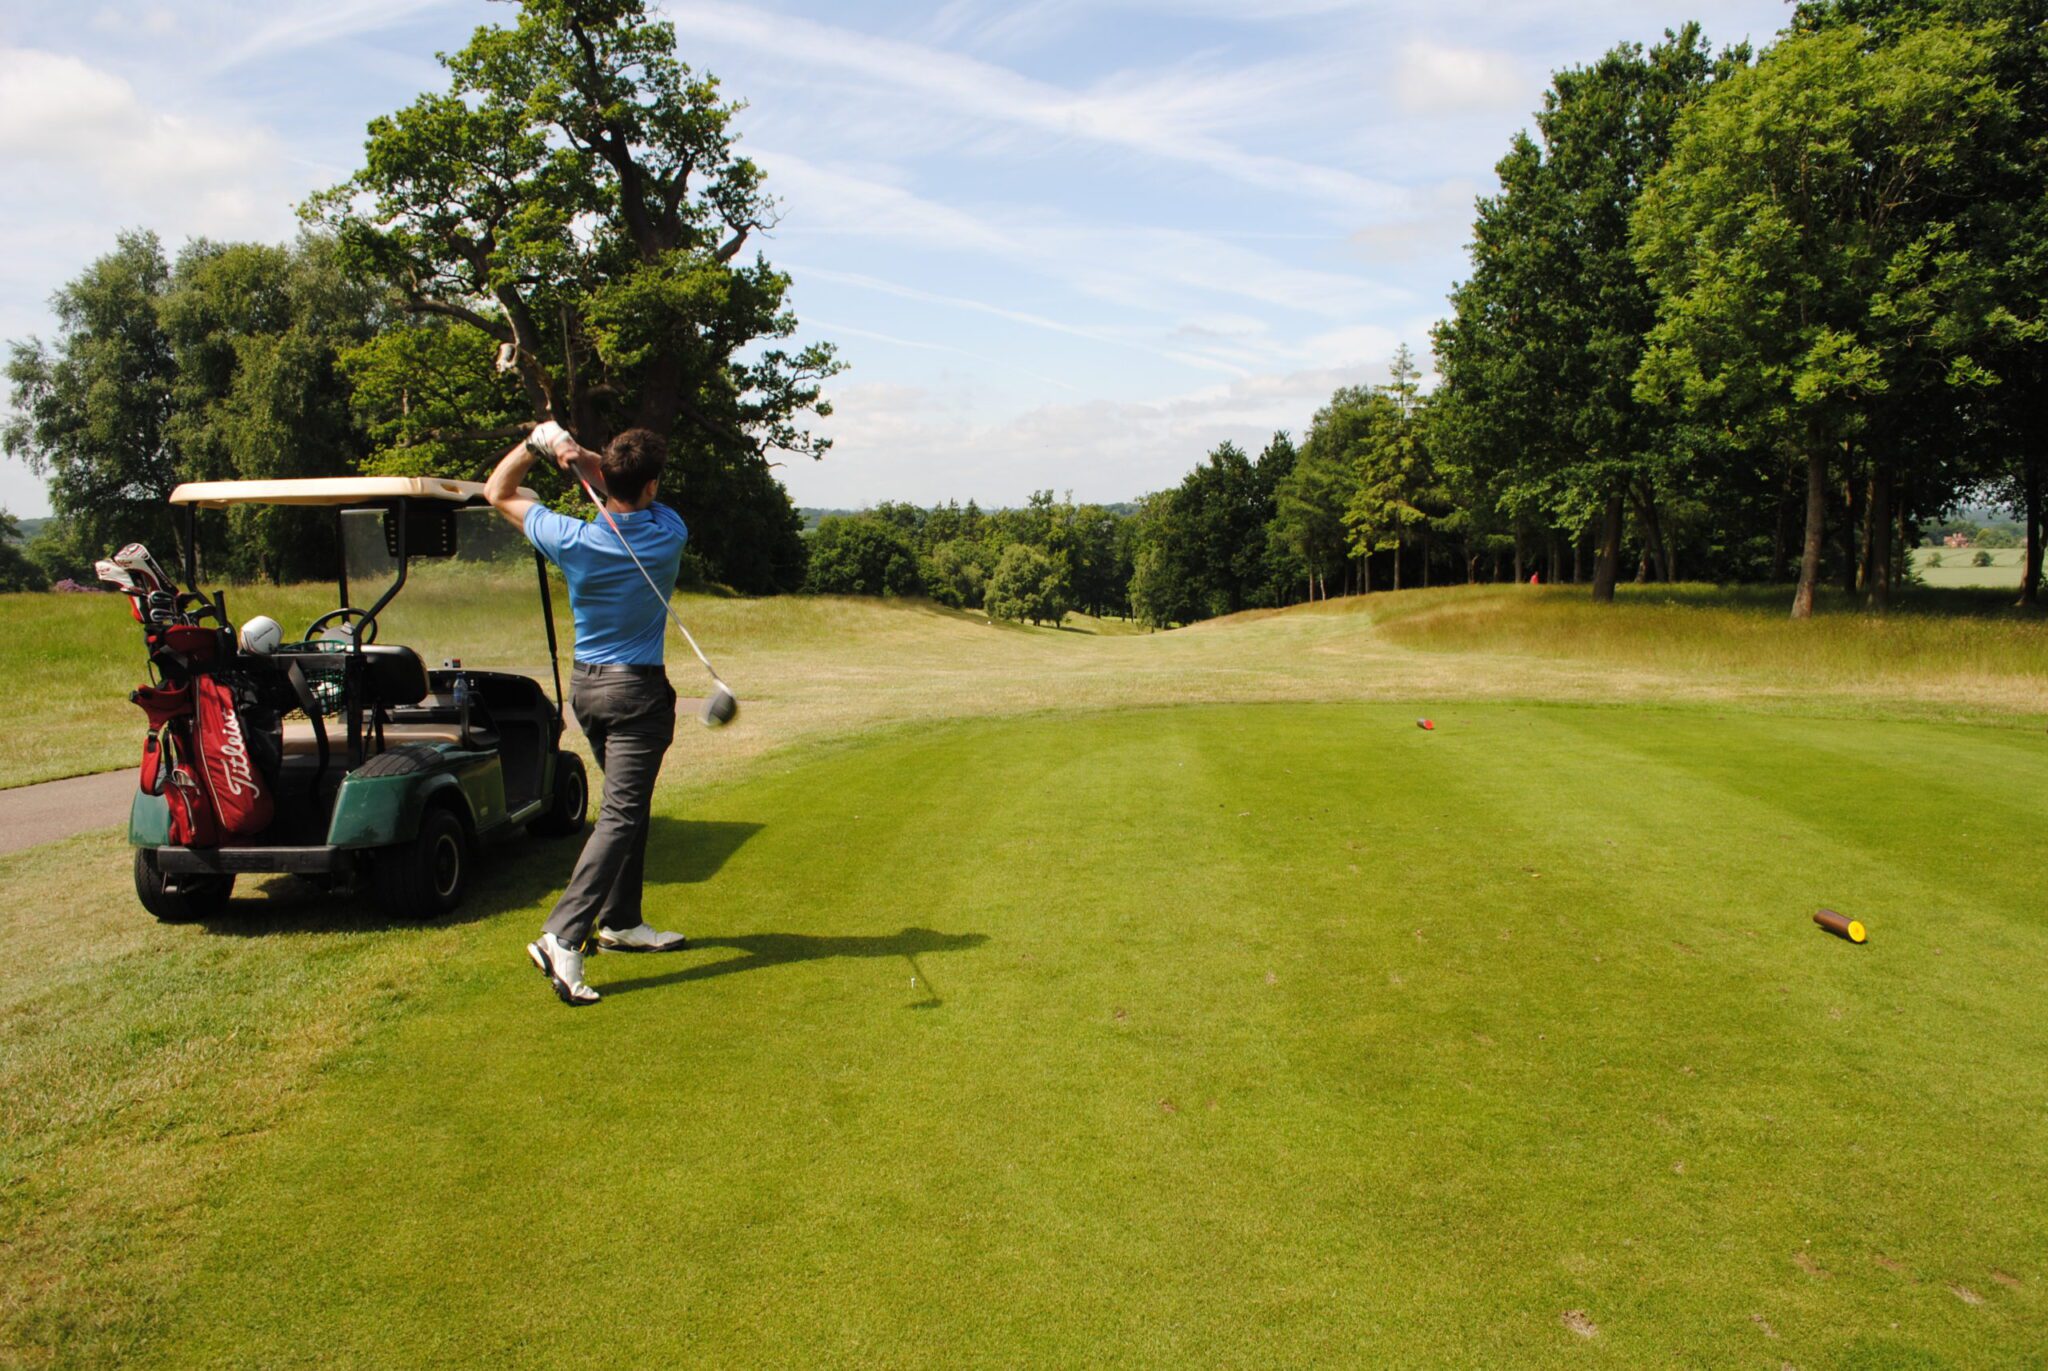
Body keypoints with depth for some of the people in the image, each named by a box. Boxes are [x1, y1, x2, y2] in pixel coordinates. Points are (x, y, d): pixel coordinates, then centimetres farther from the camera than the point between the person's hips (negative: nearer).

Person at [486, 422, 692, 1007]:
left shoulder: (572, 540, -9)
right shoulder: (669, 535, -13)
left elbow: (497, 491, 6)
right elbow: (634, 494, 6)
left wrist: (538, 442, -4)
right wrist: (579, 455, -10)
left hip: (585, 683, 5)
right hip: (637, 690, -5)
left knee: (628, 805, 19)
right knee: (620, 815, -7)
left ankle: (620, 921, 26)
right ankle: (561, 937, -19)